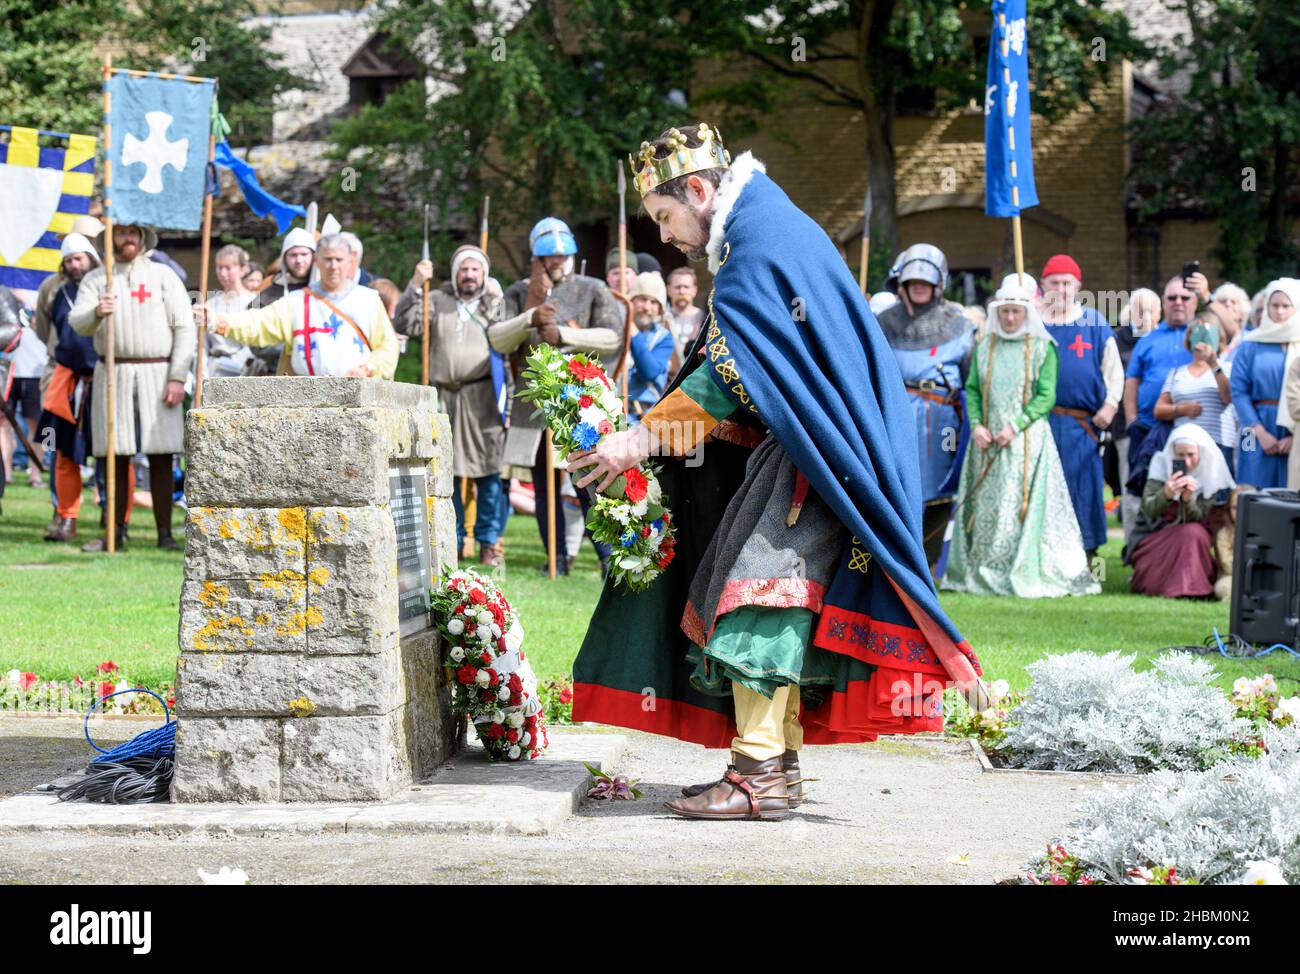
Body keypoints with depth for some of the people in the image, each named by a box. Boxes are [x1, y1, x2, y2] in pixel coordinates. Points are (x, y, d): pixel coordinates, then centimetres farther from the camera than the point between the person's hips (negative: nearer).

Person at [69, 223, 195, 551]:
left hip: (157, 373, -1)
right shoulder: (95, 279, 11)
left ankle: (165, 533, -2)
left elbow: (185, 327, 3)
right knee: (117, 455, 2)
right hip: (113, 375, 1)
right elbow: (77, 323, -3)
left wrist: (177, 377, -7)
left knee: (161, 456, -4)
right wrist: (97, 313, -27)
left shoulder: (163, 275, 8)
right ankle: (117, 532, 7)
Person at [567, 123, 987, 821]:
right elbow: (729, 374, 21)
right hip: (804, 444, 11)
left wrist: (642, 440, -16)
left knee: (757, 592, -15)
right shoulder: (768, 227, 18)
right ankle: (778, 768, 13)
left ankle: (758, 773, -18)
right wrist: (652, 436, 15)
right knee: (773, 601, 10)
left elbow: (726, 377, -20)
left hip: (814, 448, -11)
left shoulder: (757, 244, -15)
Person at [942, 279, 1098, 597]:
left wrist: (1016, 427, -15)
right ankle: (983, 573, 9)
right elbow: (972, 389, 12)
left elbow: (1046, 396, -6)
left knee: (1024, 507, -8)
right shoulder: (985, 347, 12)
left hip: (1028, 439, -4)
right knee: (985, 508, 3)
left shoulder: (1042, 348, -1)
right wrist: (976, 425, -5)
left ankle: (1025, 576, -5)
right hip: (988, 440, 4)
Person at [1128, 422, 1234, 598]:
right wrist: (1166, 494, -43)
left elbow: (1199, 518, -15)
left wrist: (1188, 498, -36)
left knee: (1194, 532, -31)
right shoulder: (1161, 464, -11)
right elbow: (1148, 509, -22)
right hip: (1156, 536, -1)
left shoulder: (1211, 473, -8)